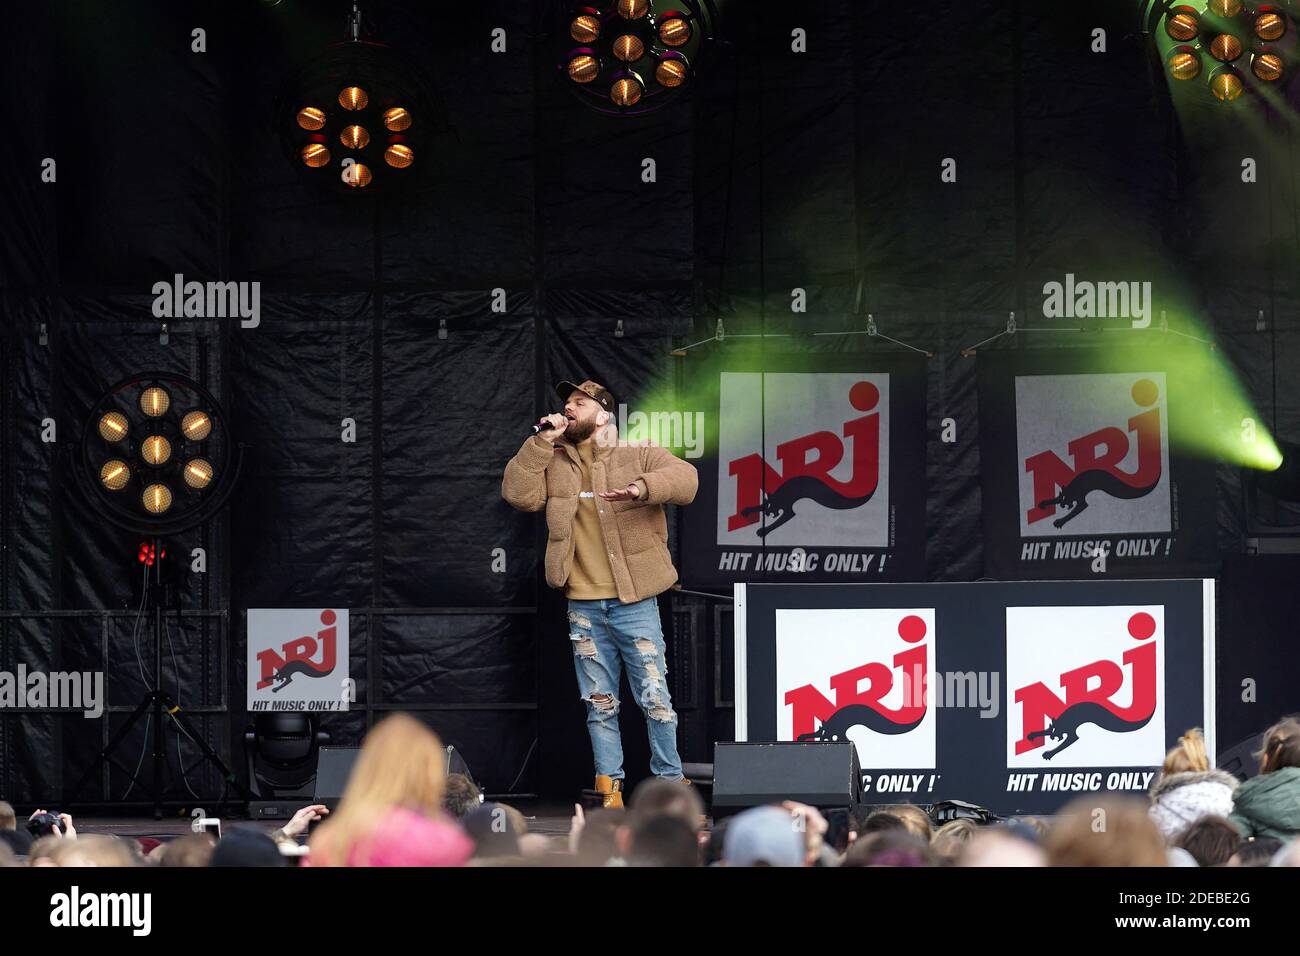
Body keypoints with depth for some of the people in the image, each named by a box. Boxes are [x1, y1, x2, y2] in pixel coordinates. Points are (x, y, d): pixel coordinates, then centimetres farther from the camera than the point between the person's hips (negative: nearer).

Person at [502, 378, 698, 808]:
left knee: (655, 698, -3)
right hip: (583, 607, 3)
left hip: (634, 604, -3)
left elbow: (685, 478, -16)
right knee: (599, 704, 7)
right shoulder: (554, 463, 12)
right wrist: (543, 441, -6)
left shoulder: (638, 457, 0)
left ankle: (670, 783, 8)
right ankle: (610, 788, 13)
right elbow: (518, 494, -1)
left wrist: (642, 487, -35)